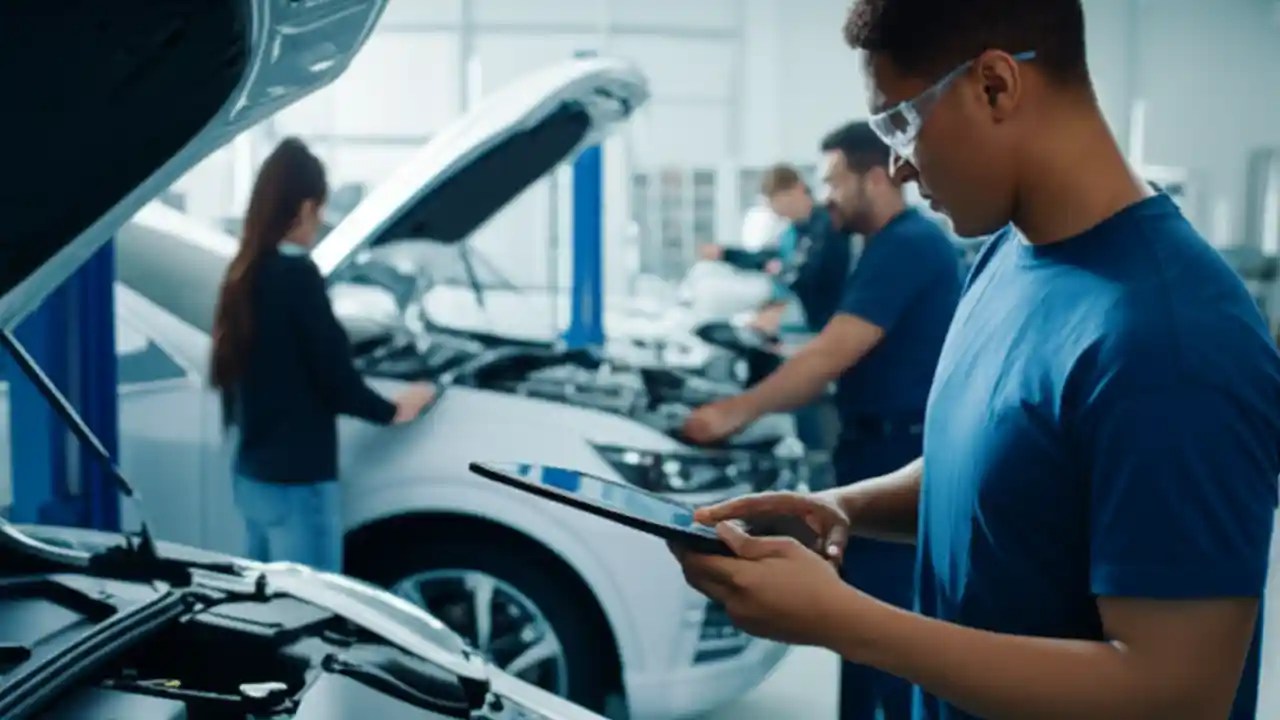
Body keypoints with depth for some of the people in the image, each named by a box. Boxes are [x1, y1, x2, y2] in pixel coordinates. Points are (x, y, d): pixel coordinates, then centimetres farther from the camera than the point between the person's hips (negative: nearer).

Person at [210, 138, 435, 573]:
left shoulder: (244, 274, 7)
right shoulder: (297, 274, -18)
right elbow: (335, 378, -15)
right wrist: (393, 410, -1)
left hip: (252, 473, 9)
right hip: (296, 481, -9)